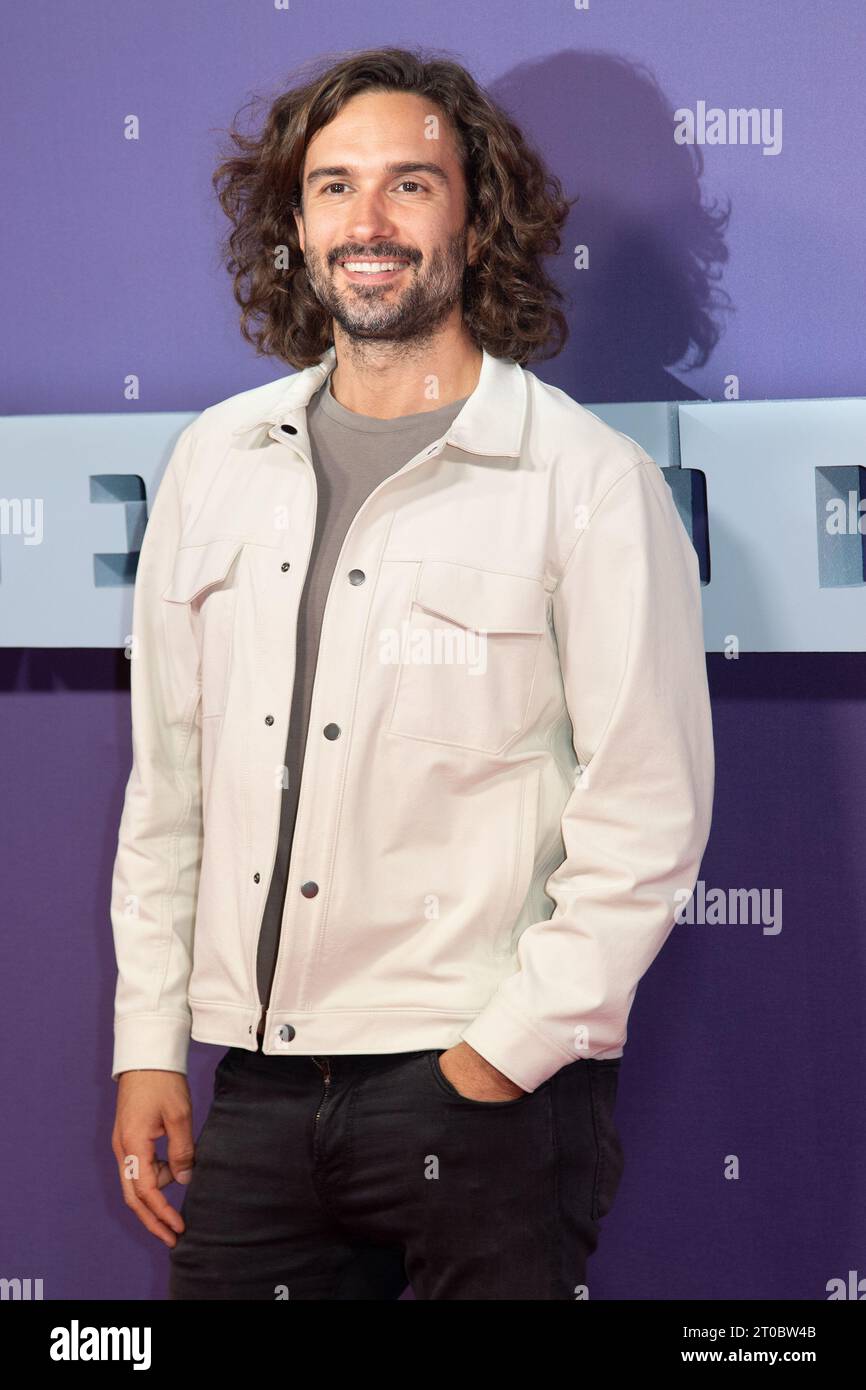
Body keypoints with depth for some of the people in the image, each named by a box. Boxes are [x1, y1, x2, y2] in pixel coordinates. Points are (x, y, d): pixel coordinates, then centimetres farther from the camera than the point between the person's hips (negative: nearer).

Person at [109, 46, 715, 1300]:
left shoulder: (593, 484, -4)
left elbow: (646, 829, -7)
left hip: (495, 1100, -4)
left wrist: (502, 1056, -12)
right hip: (258, 1090, 4)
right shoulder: (216, 464, 10)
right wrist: (149, 1046, 9)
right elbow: (168, 783, 13)